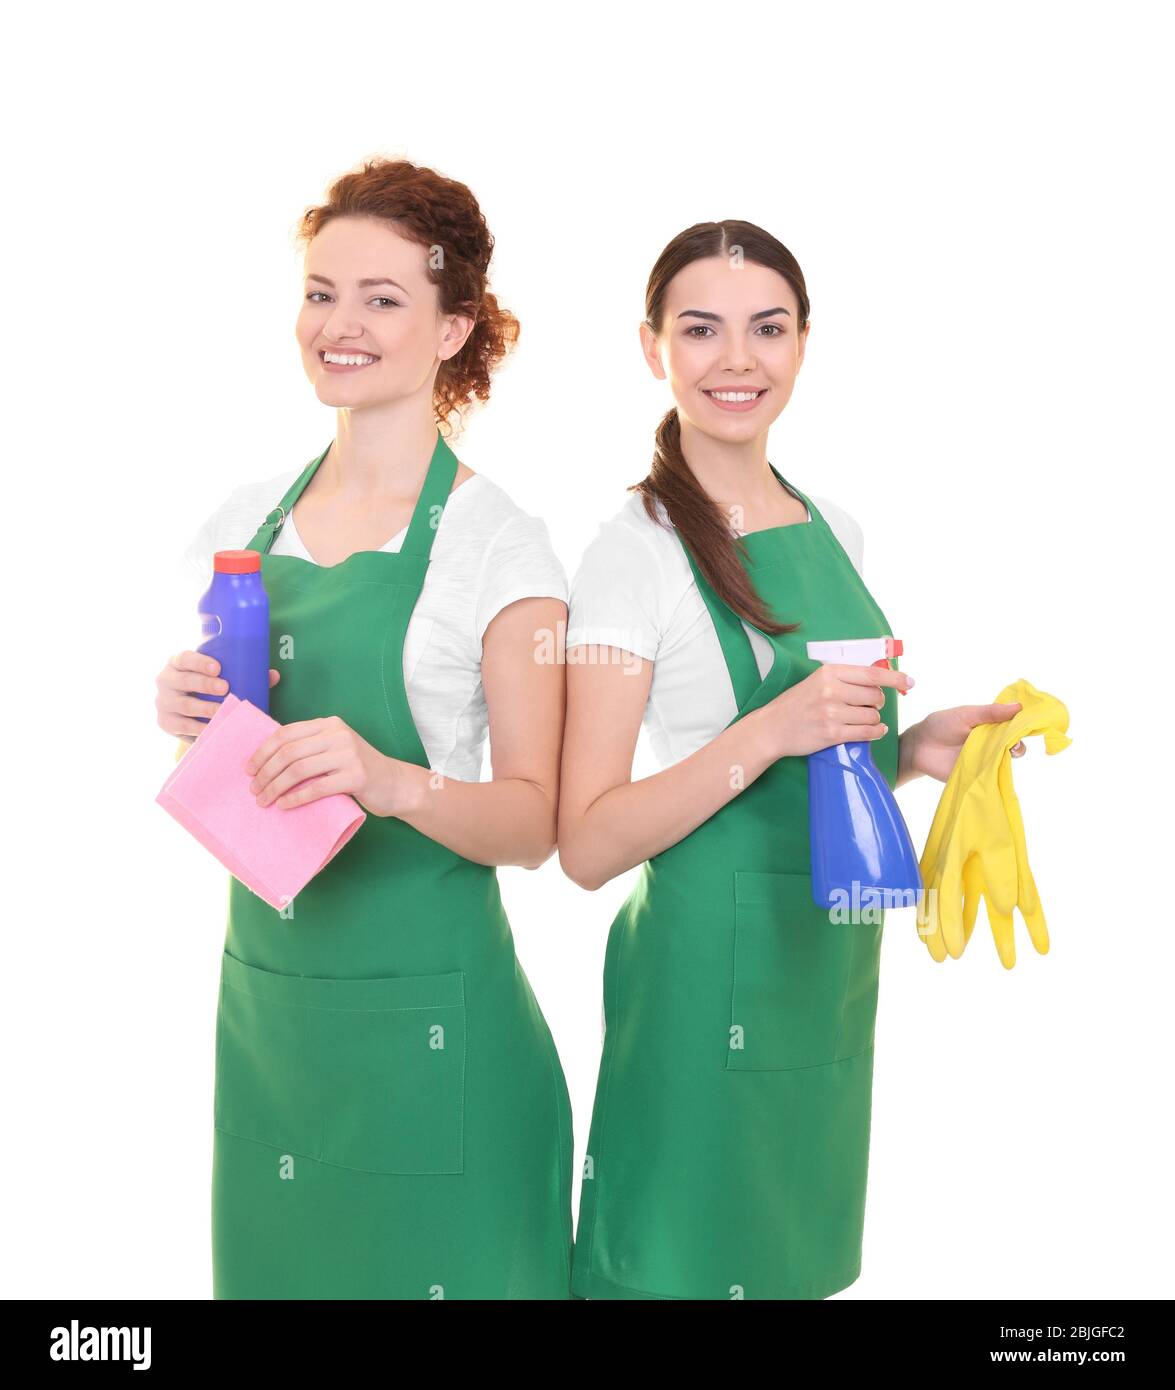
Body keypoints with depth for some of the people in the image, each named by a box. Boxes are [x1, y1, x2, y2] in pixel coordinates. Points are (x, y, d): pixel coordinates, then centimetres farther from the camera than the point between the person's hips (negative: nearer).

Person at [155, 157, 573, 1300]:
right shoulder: (247, 520, 7)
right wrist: (186, 715, -6)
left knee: (429, 1269, 5)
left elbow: (533, 821, -11)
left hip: (424, 1009, -5)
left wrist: (398, 782, -29)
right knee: (273, 1266, 17)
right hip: (262, 989, 5)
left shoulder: (496, 541, -9)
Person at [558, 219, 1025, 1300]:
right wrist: (771, 732, -27)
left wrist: (913, 747, -1)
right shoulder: (637, 551, -13)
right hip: (707, 966, -6)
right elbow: (587, 845, -18)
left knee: (801, 1256, 19)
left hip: (835, 965, 7)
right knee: (688, 1260, 5)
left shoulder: (832, 529, 7)